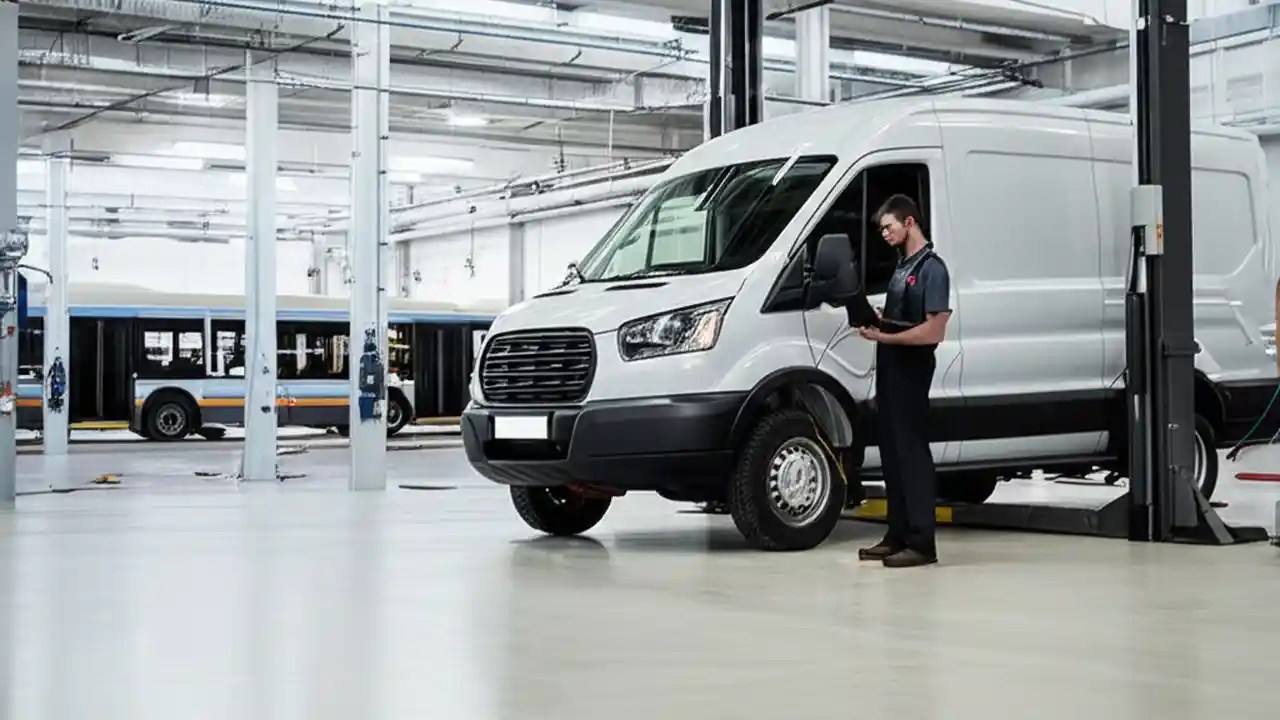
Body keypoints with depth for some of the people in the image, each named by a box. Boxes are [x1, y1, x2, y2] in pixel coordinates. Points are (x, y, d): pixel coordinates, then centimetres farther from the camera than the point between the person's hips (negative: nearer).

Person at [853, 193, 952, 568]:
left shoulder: (932, 269, -12)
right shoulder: (902, 266, 16)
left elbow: (933, 331, -19)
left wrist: (883, 336, -19)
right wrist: (873, 320, 4)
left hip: (912, 371, -9)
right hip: (889, 369, 9)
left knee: (912, 452, -8)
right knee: (892, 453, 11)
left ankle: (922, 542, -5)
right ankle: (898, 536, 18)